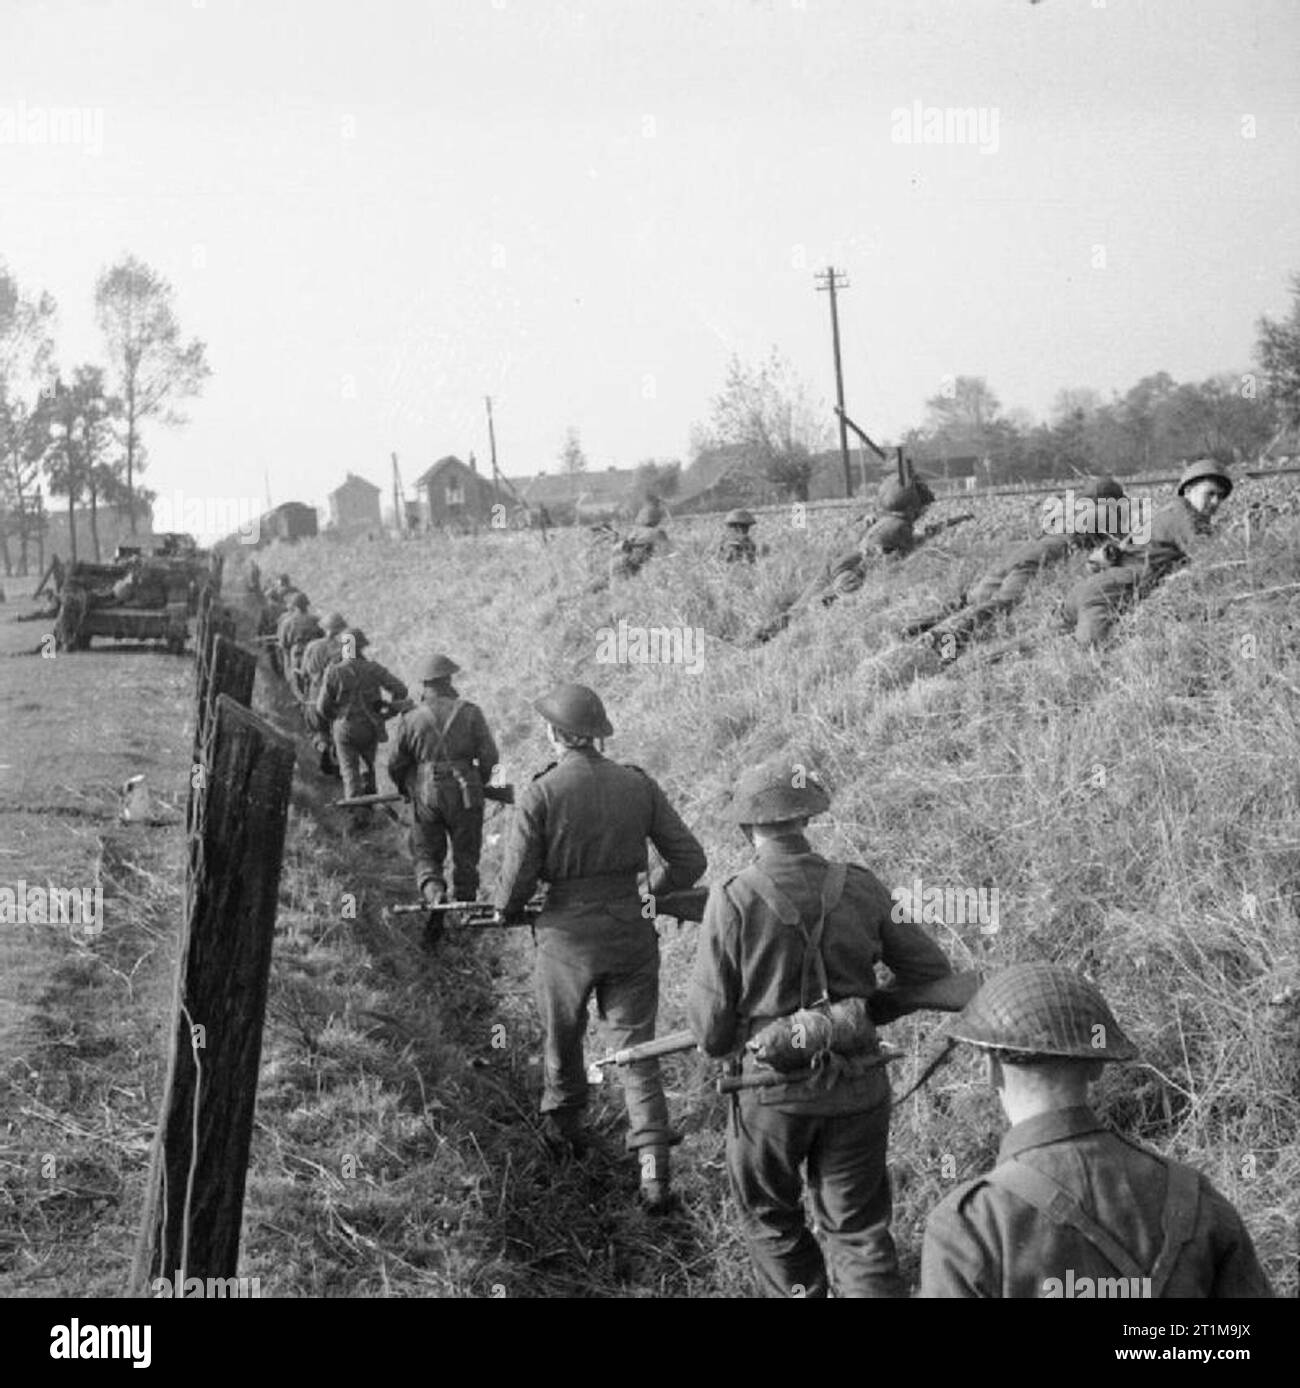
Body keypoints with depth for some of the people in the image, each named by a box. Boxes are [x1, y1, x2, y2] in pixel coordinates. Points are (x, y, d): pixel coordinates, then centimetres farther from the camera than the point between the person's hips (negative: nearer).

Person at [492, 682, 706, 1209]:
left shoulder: (540, 795, -13)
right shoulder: (638, 784, -4)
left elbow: (515, 885, -10)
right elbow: (689, 860, 0)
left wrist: (502, 910, 12)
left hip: (568, 935, -2)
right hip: (632, 932, 2)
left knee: (563, 1041, 23)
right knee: (637, 1052, 9)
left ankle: (563, 1125, 46)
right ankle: (654, 1172, 0)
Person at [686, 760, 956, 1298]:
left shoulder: (732, 900, -15)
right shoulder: (860, 888, -6)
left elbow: (710, 1023, -10)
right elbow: (931, 971, 2)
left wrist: (721, 1045, 13)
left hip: (772, 1091, -2)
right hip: (858, 1086, 2)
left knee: (770, 1217, 21)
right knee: (859, 1227, 14)